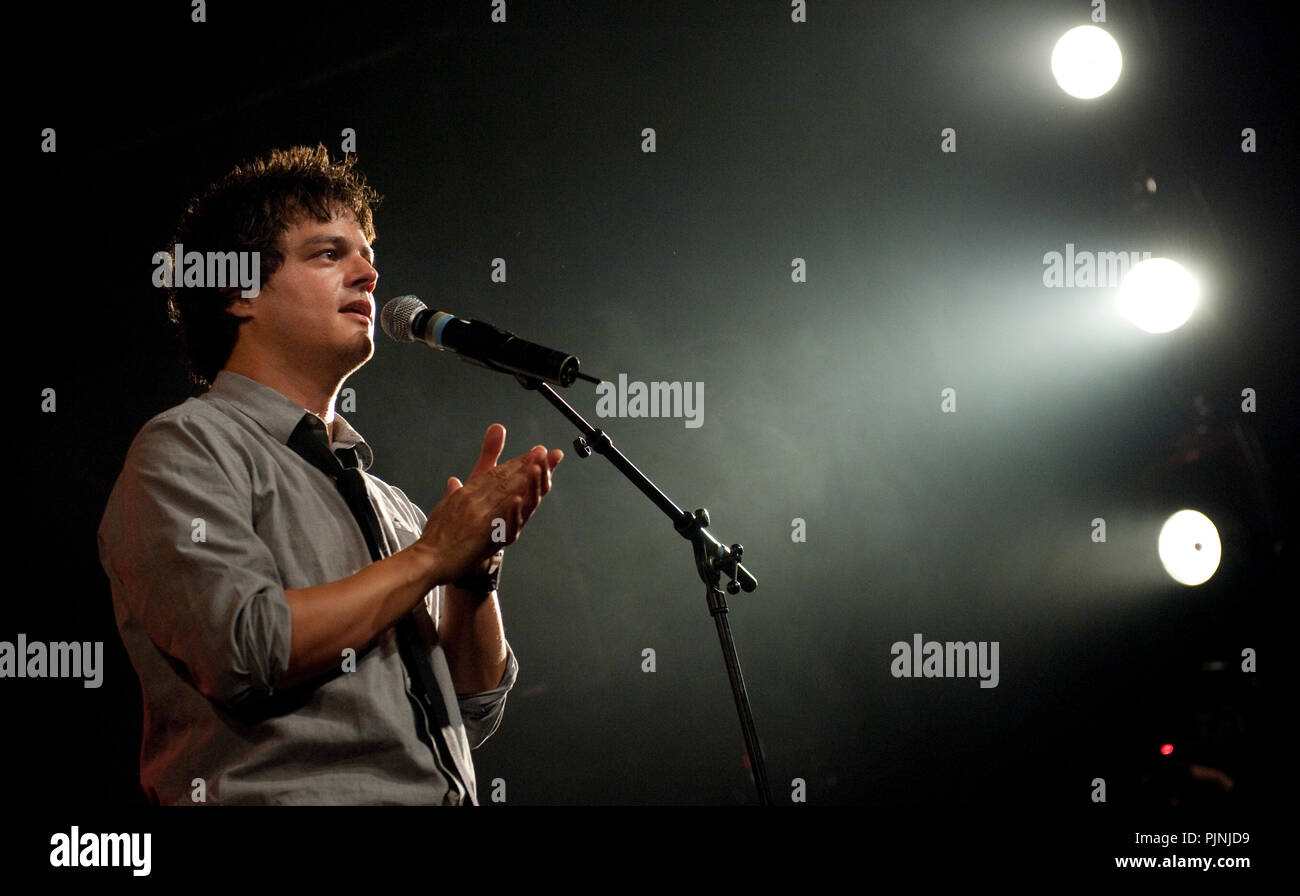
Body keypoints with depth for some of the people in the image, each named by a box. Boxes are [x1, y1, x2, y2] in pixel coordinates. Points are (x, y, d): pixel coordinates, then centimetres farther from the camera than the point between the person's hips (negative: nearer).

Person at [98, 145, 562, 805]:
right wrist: (430, 556, -4)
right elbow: (246, 654, -13)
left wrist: (477, 563, 4)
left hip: (444, 797, 5)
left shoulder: (387, 503, 21)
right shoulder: (184, 448, 2)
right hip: (288, 800, -5)